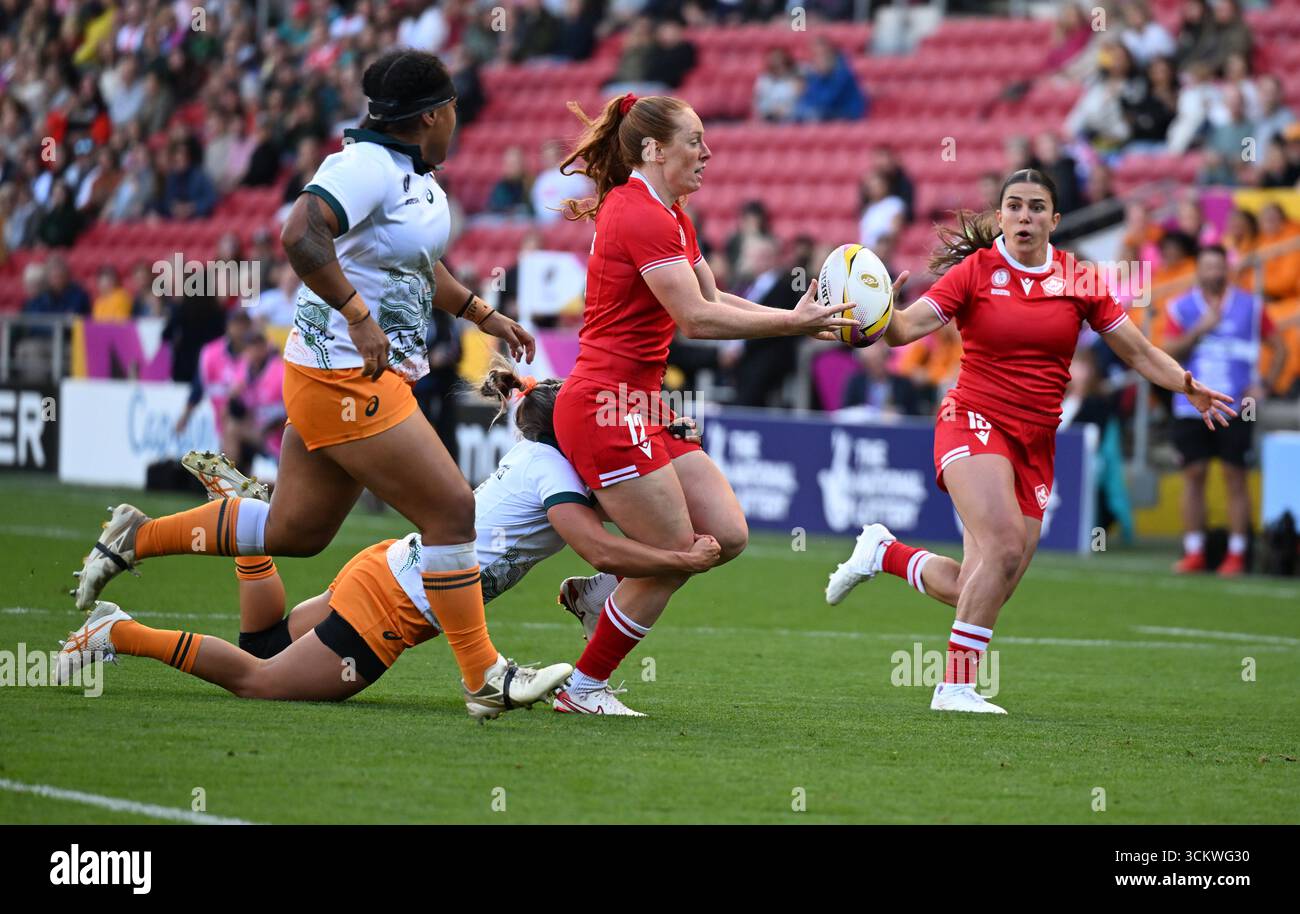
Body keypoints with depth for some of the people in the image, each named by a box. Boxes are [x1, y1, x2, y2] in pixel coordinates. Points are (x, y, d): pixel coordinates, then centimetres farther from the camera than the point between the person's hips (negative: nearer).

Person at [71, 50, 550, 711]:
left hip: (374, 378, 10)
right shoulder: (367, 166, -17)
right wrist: (358, 316, -29)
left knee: (294, 530, 16)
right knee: (451, 512, -9)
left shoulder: (417, 178, 14)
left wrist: (483, 316, 31)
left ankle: (136, 538, 26)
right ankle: (483, 676, -4)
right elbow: (301, 235, -30)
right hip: (344, 379, -10)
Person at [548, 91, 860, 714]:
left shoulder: (666, 214, 16)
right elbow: (697, 318, -21)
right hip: (607, 408, -10)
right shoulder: (642, 217, -16)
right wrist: (792, 323, -16)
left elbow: (712, 299, 18)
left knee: (727, 535, 4)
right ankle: (583, 687, 6)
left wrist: (795, 318, 4)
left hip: (641, 409, 10)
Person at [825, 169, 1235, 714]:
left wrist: (1187, 387, -8)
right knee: (1005, 546, -28)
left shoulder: (1078, 281, 5)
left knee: (974, 591, 0)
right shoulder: (973, 273, -3)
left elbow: (1139, 352, 8)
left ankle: (884, 552, 28)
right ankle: (956, 686, -20)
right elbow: (906, 328, -13)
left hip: (1036, 444, 4)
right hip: (976, 423, -4)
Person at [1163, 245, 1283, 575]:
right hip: (1191, 408, 1)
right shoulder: (1181, 308, 7)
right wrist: (1199, 330, -15)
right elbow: (1169, 352, -2)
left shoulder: (1250, 306, 5)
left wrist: (1264, 385, -2)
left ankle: (1236, 555, -1)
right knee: (1193, 476, 0)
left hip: (1235, 409, -1)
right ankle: (1193, 553, 6)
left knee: (1235, 477, -4)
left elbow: (1279, 348, 9)